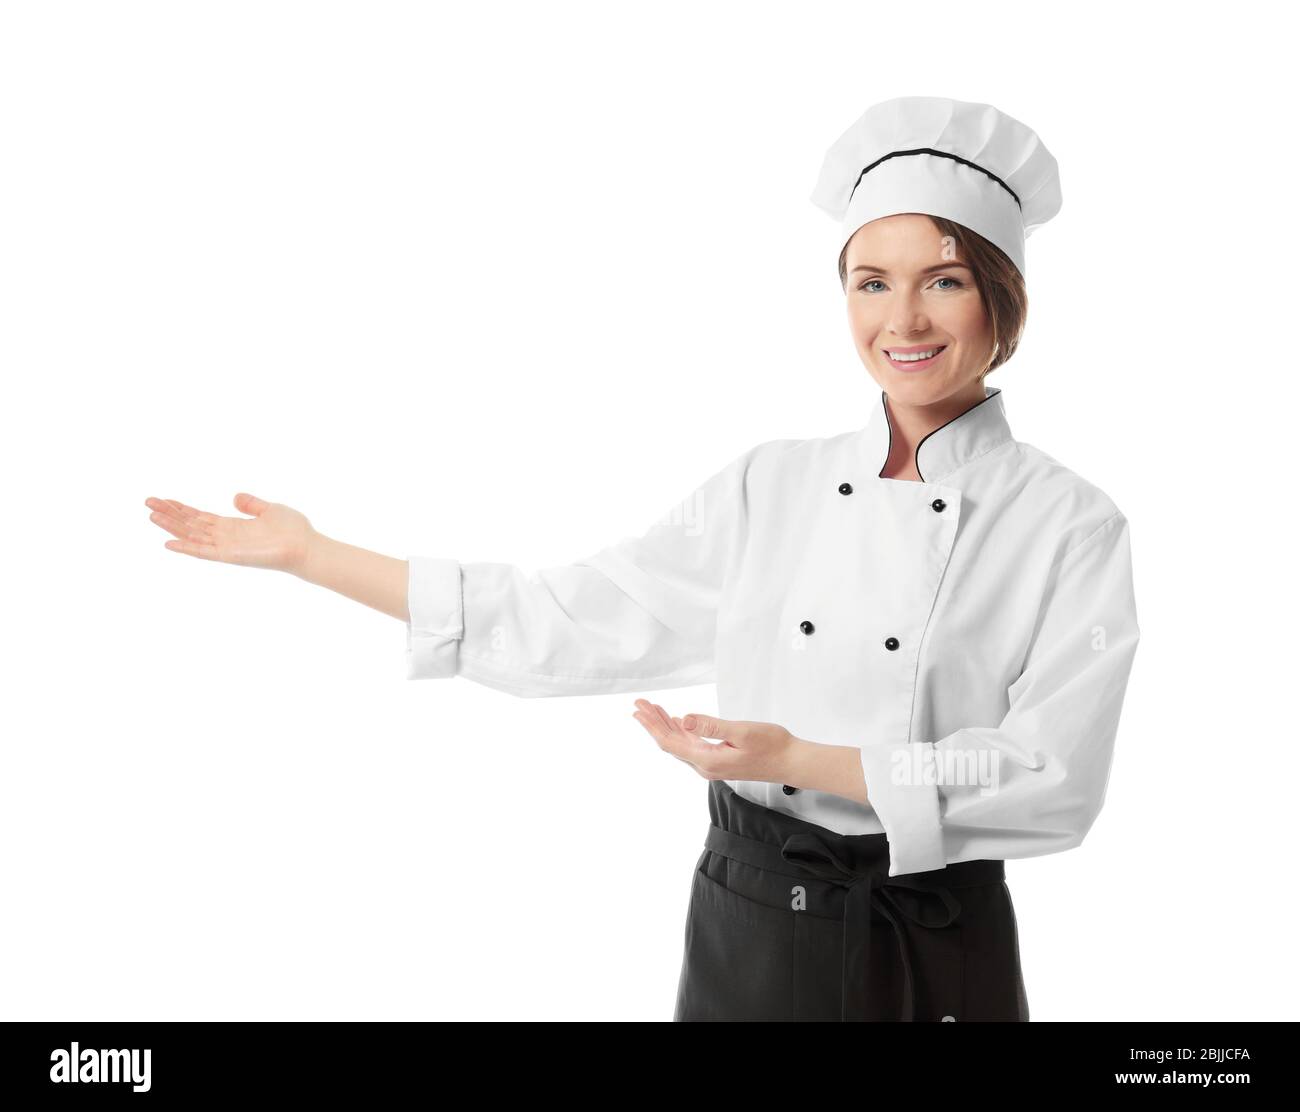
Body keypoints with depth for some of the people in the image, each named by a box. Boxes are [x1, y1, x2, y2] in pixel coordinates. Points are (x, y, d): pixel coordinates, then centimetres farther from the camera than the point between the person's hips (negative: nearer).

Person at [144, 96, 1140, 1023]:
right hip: (745, 935, 3)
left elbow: (1055, 783, -15)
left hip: (937, 961, -2)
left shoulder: (1068, 526, -9)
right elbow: (560, 625, 1)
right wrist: (311, 553, 1)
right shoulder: (769, 487, 0)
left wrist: (799, 761, -23)